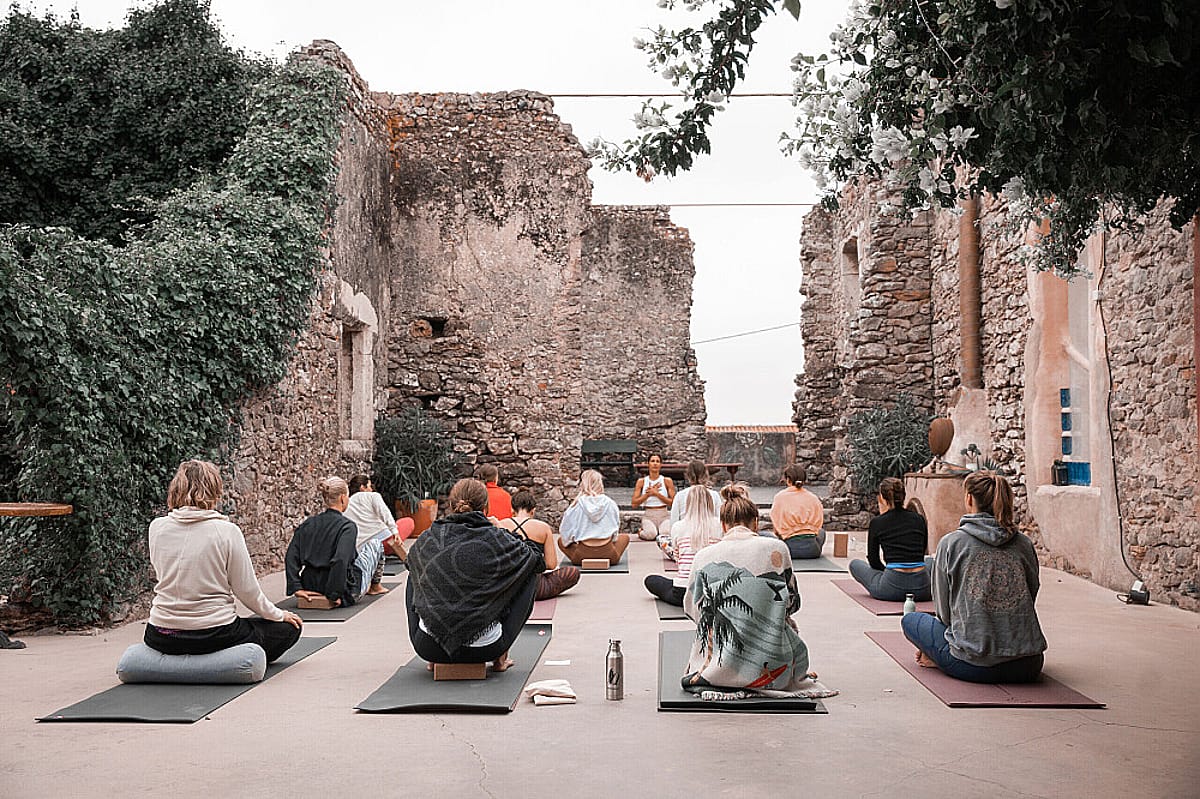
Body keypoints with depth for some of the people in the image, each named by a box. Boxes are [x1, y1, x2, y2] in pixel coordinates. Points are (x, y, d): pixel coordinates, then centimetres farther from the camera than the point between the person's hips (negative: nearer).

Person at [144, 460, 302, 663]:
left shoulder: (157, 528, -3)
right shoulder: (226, 531, -13)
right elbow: (247, 591, -7)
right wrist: (279, 615, 10)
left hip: (162, 638, 5)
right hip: (214, 636, -5)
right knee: (289, 628, 16)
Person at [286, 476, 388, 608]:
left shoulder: (307, 524, 0)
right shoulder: (347, 526, -19)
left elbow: (291, 557, -5)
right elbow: (340, 560, -30)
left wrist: (296, 587, -7)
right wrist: (334, 595, -24)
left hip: (312, 587, 6)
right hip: (347, 594, -6)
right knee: (375, 543, 17)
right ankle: (375, 586, 36)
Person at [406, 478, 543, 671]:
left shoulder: (426, 539, 0)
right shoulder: (495, 538, -9)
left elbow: (410, 562, 25)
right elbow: (539, 561, 9)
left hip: (429, 649, 3)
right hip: (482, 650, -3)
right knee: (529, 571, 15)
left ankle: (434, 661, 27)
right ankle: (500, 659, 18)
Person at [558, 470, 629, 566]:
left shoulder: (577, 505, -5)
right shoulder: (610, 503, -2)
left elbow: (565, 532, 3)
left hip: (582, 556, -1)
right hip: (608, 557, 1)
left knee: (561, 540, 28)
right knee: (625, 537, 31)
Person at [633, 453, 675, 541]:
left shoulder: (667, 481, 3)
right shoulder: (641, 481, 4)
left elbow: (673, 502, -4)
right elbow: (634, 504, -1)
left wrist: (657, 494, -12)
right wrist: (648, 494, -10)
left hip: (664, 515, 1)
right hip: (648, 515, -1)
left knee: (666, 534, -29)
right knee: (650, 535, -31)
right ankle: (641, 532, 6)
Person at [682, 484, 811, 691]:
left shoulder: (704, 557, -1)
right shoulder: (776, 549, -2)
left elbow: (691, 609, 12)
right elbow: (791, 603, 11)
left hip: (716, 663, 1)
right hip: (771, 665, -1)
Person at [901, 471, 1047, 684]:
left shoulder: (950, 544, -3)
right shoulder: (1024, 544, 5)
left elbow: (944, 612, 3)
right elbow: (1030, 597, 16)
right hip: (1028, 666, 2)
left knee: (910, 620, 21)